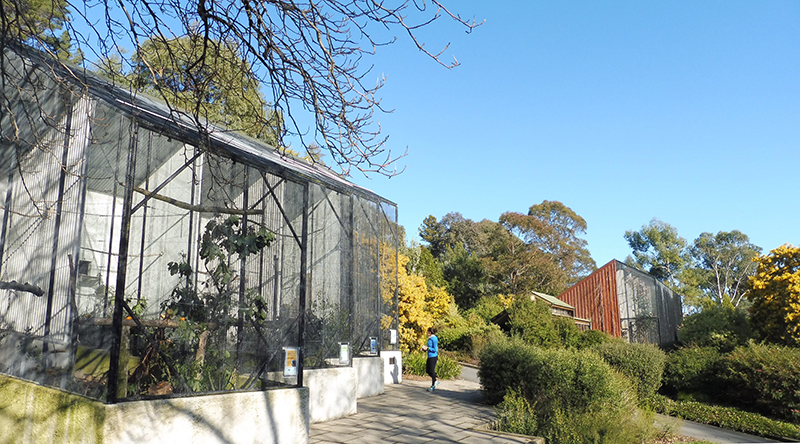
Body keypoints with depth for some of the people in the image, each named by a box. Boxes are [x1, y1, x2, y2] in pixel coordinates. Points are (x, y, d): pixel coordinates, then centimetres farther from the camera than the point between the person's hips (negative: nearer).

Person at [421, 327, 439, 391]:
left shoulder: (434, 339, -17)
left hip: (433, 357, -10)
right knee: (427, 371, 14)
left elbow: (435, 349, -19)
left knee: (432, 371, -1)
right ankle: (435, 381, 29)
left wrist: (428, 348, -16)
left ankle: (433, 386, 11)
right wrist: (425, 348, 8)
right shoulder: (430, 338, 11)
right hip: (429, 357, 10)